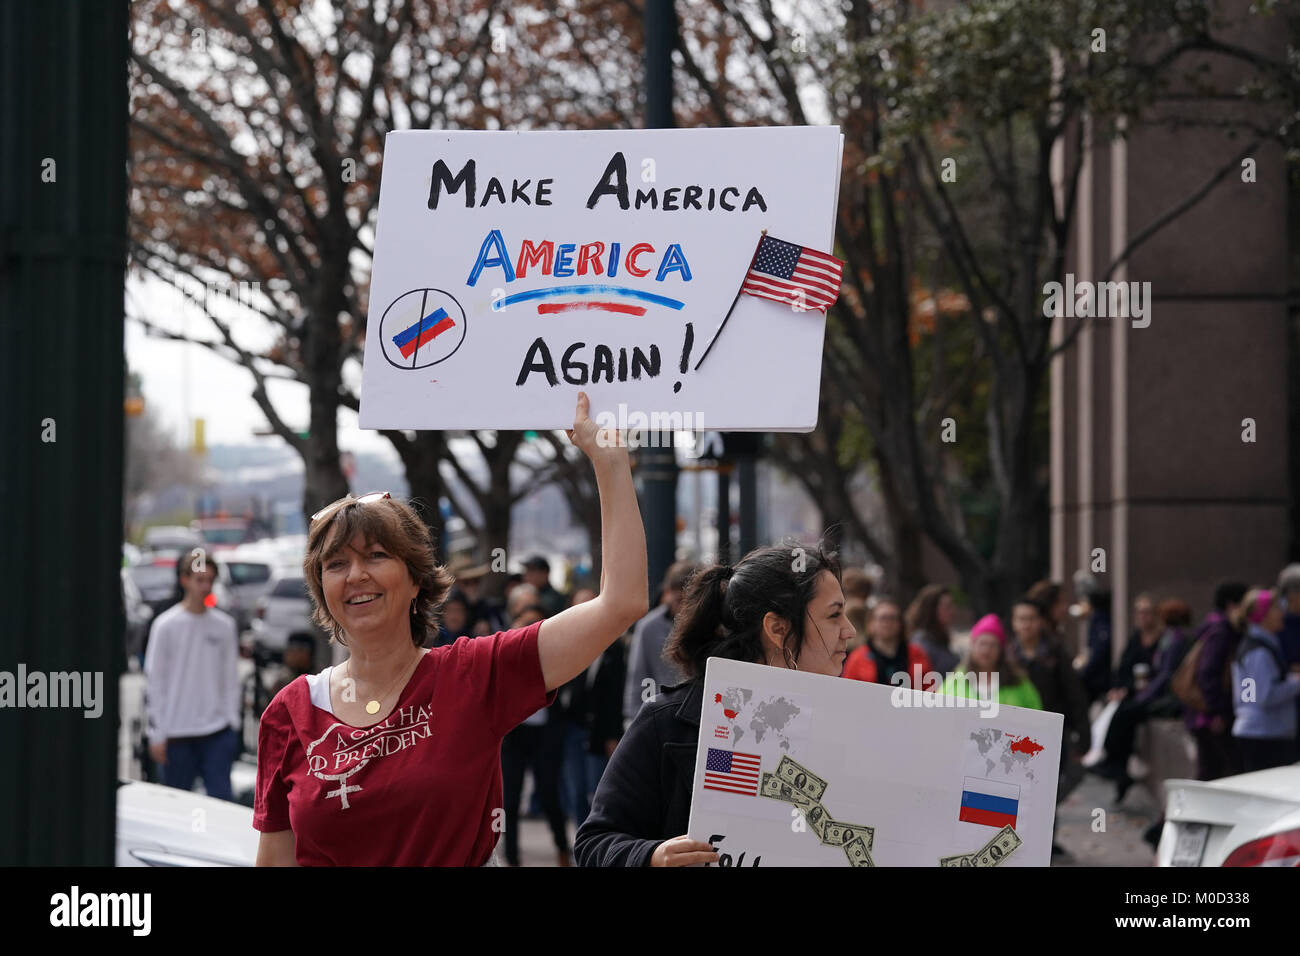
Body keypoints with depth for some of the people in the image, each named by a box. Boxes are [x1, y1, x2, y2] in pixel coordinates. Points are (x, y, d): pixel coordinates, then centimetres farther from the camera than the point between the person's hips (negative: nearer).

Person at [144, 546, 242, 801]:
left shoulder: (225, 625, 8)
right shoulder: (167, 625, -1)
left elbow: (231, 680, 13)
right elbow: (154, 682, 0)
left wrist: (232, 722, 5)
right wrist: (157, 734, -4)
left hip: (218, 732, 2)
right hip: (178, 731, -2)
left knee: (221, 795, -7)